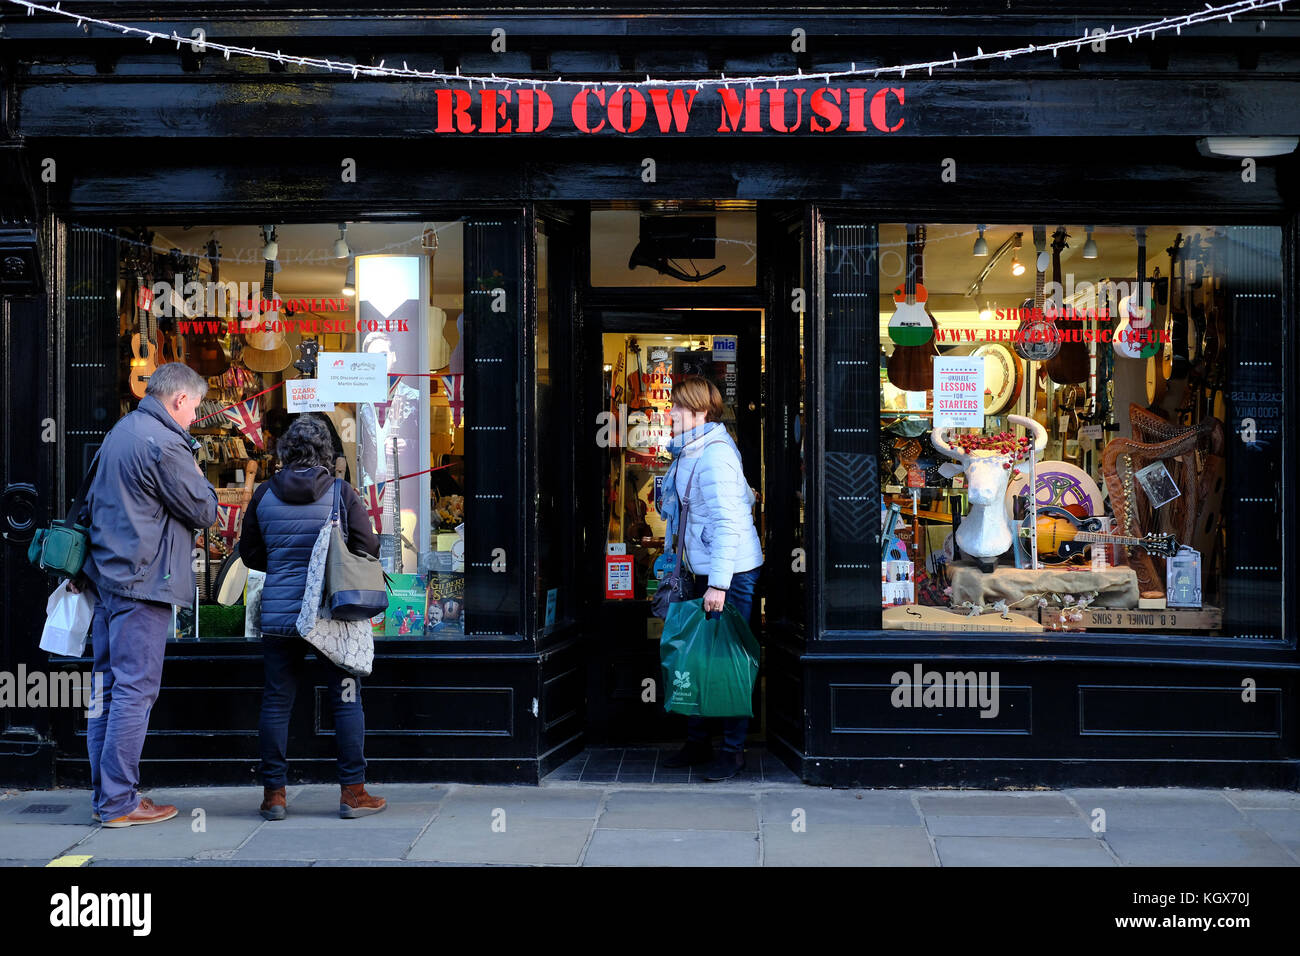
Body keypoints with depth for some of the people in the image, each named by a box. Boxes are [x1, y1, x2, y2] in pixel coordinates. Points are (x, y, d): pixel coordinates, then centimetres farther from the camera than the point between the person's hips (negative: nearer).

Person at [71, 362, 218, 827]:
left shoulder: (120, 432, 17)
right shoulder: (164, 444, -14)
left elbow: (91, 504, 23)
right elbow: (204, 511, -10)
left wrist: (85, 569, 28)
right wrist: (196, 471, 8)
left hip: (107, 577, 10)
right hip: (142, 583, -10)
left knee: (109, 688, 12)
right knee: (135, 691, -6)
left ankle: (104, 795, 18)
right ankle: (119, 802, -3)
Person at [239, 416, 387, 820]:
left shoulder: (264, 495, 2)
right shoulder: (342, 494, -5)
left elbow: (250, 554, 11)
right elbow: (368, 549, -4)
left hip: (278, 614, 2)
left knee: (276, 702, 8)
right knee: (346, 699, 5)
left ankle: (273, 794, 12)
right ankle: (352, 791, 7)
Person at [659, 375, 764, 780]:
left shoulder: (715, 456, -18)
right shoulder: (687, 452, 13)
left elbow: (728, 522, -23)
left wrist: (718, 583, -25)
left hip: (729, 573, -10)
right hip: (697, 572, 10)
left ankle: (733, 750, 6)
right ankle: (698, 742, 23)